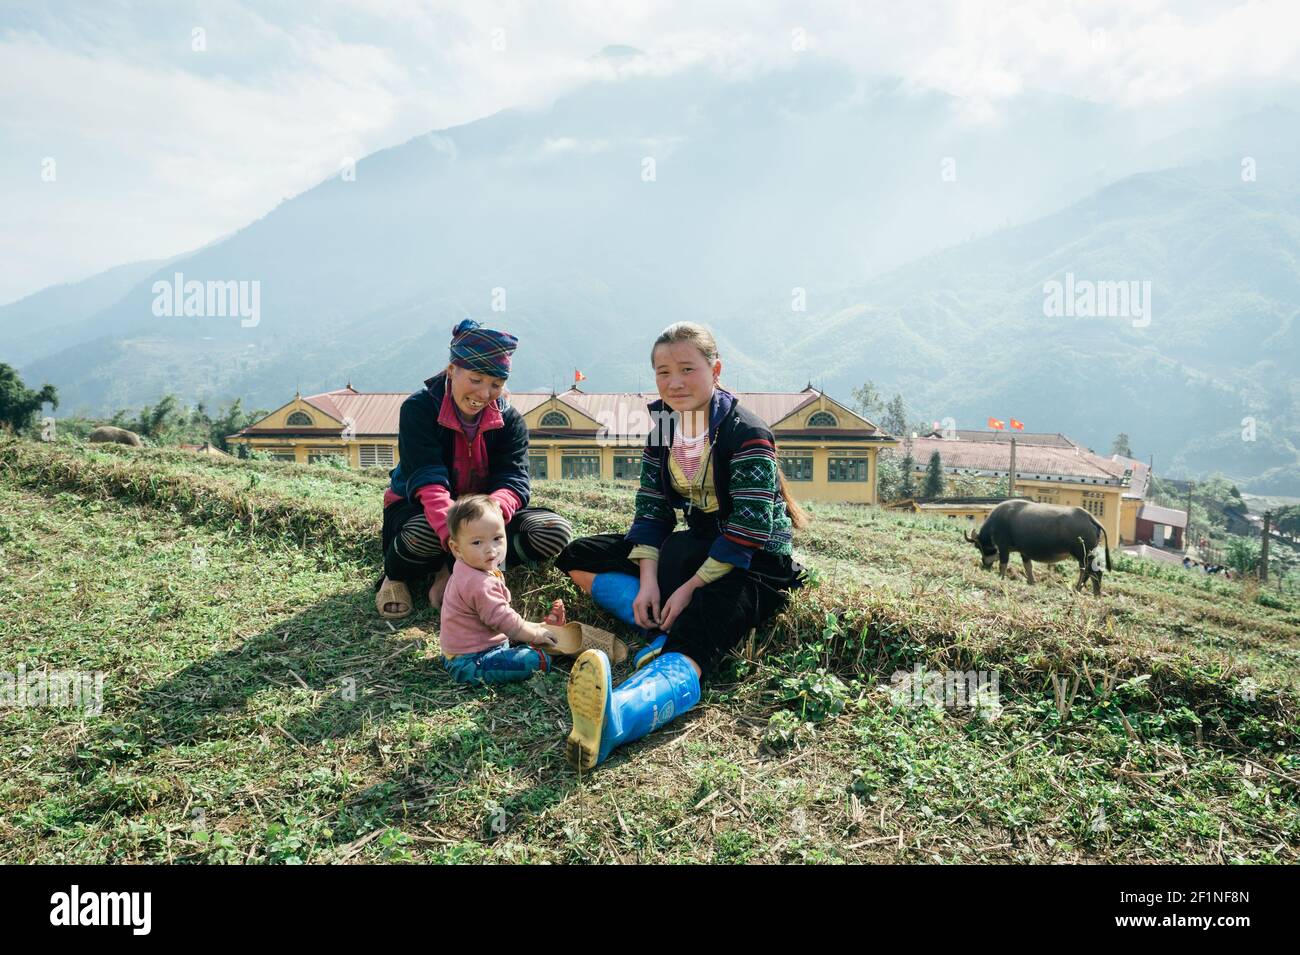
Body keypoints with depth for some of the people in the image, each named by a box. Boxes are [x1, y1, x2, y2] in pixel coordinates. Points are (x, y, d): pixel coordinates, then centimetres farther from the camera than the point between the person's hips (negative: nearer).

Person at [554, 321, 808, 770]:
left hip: (751, 561, -8)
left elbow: (749, 530, -23)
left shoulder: (746, 433, -18)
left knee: (688, 653, -37)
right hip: (695, 543, 9)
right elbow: (651, 510, 1)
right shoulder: (663, 428, 4)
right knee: (579, 559, 4)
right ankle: (664, 629, -14)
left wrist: (692, 587, -22)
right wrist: (648, 581, -13)